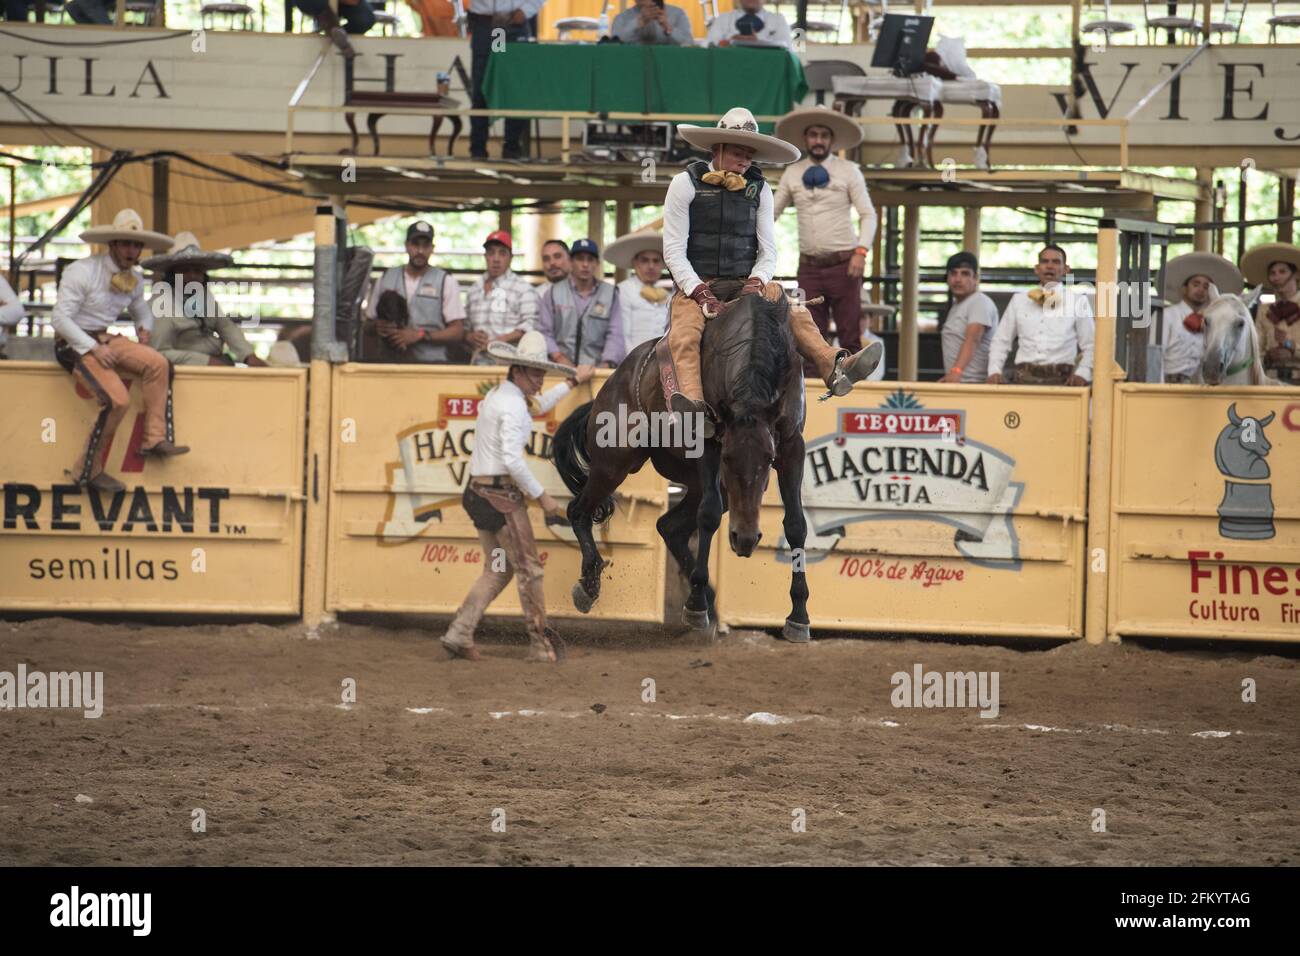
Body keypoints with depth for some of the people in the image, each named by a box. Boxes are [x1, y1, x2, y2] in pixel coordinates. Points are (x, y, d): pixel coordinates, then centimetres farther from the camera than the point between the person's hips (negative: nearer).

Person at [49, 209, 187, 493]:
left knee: (158, 363, -17)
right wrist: (93, 349, -24)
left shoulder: (134, 279, 9)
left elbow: (142, 311, 29)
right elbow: (59, 318, -18)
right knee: (117, 399, -25)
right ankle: (87, 471, -13)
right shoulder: (83, 272, -14)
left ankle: (156, 439, -14)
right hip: (74, 343, -7)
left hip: (105, 340, 7)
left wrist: (144, 328, 4)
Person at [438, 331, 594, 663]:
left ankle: (459, 634, 5)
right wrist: (541, 496, -16)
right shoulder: (512, 406, -16)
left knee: (497, 570, 14)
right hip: (501, 495, -10)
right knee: (528, 569, -2)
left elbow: (535, 406, 39)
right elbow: (512, 459, -25)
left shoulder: (497, 395, 16)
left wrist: (571, 383, 45)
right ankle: (540, 644, 1)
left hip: (479, 494, 10)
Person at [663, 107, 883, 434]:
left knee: (795, 311, -23)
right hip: (696, 284, -3)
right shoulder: (686, 183, -2)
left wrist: (756, 281, -14)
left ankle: (835, 367, -43)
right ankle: (694, 404, -56)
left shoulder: (759, 188, 10)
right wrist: (701, 293, -19)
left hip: (746, 283, 4)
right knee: (685, 334, -34)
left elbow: (768, 250, 9)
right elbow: (674, 250, -5)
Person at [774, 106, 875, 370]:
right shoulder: (792, 173, 9)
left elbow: (868, 214, -1)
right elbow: (771, 212, 13)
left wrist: (861, 251, -14)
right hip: (809, 266, 3)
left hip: (843, 265, -3)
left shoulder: (848, 171, 1)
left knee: (850, 336, -4)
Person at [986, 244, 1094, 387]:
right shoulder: (1019, 300, 15)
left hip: (1061, 379, -2)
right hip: (1026, 376, 2)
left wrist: (1082, 373, -11)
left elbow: (1090, 346, 6)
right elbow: (1001, 341, 17)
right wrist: (994, 371, 1)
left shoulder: (1077, 301, 7)